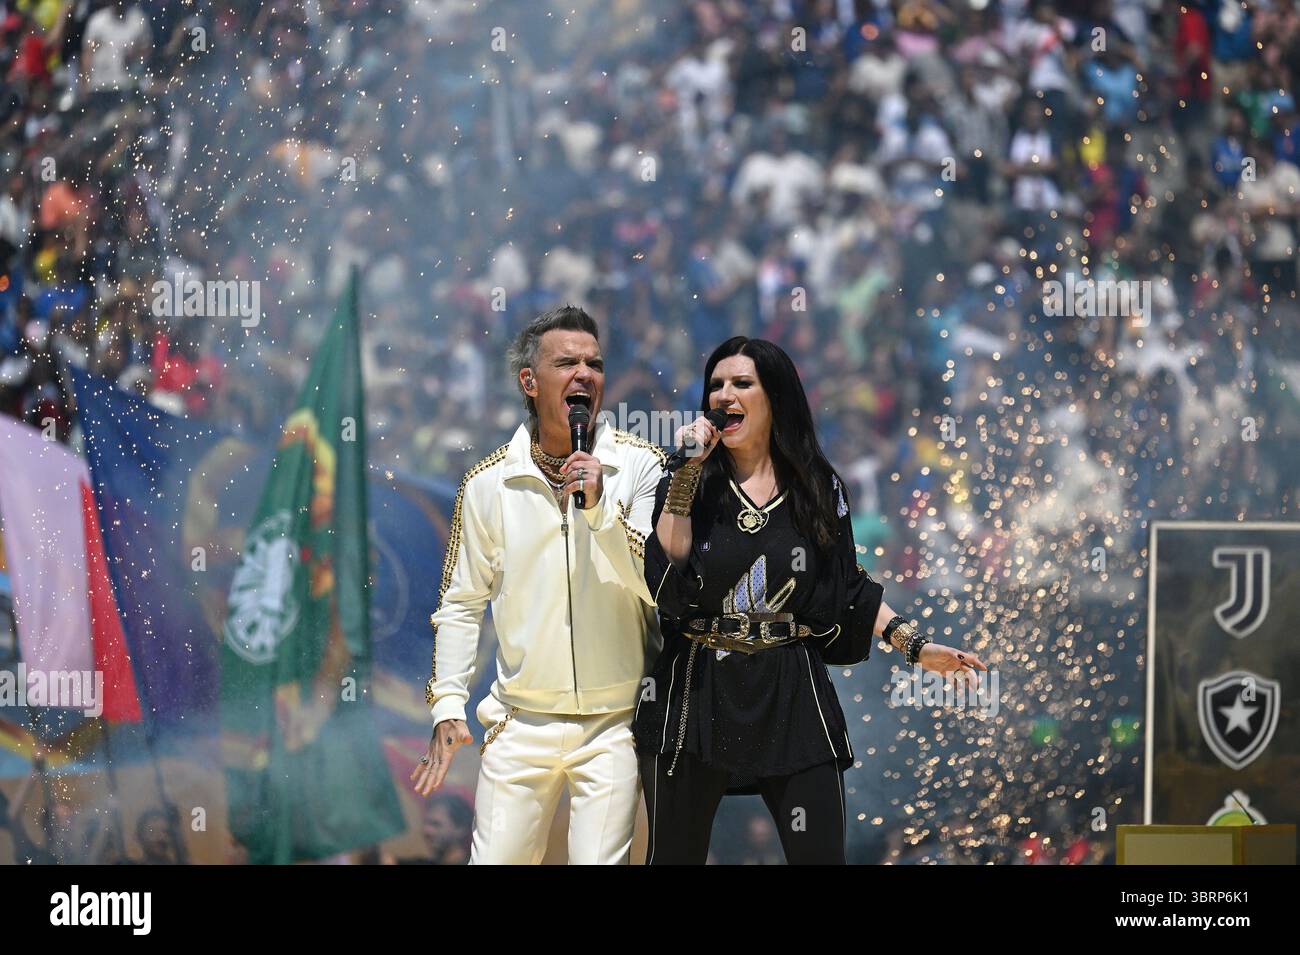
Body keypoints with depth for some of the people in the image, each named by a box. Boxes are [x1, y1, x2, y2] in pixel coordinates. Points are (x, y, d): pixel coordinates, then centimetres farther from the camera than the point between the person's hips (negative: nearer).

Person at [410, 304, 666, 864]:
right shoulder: (488, 484, 2)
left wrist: (600, 505, -19)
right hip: (520, 724, 2)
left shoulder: (640, 467, -3)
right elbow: (461, 604, 9)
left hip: (613, 725, -1)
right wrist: (447, 705, 2)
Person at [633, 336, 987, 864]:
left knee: (819, 852, -3)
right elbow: (666, 577, -14)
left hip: (791, 696, 1)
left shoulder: (818, 487, 6)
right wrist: (687, 473, -15)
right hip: (696, 693, 0)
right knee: (675, 853, 5)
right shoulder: (689, 484, 2)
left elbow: (847, 589, 13)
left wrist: (914, 645, 4)